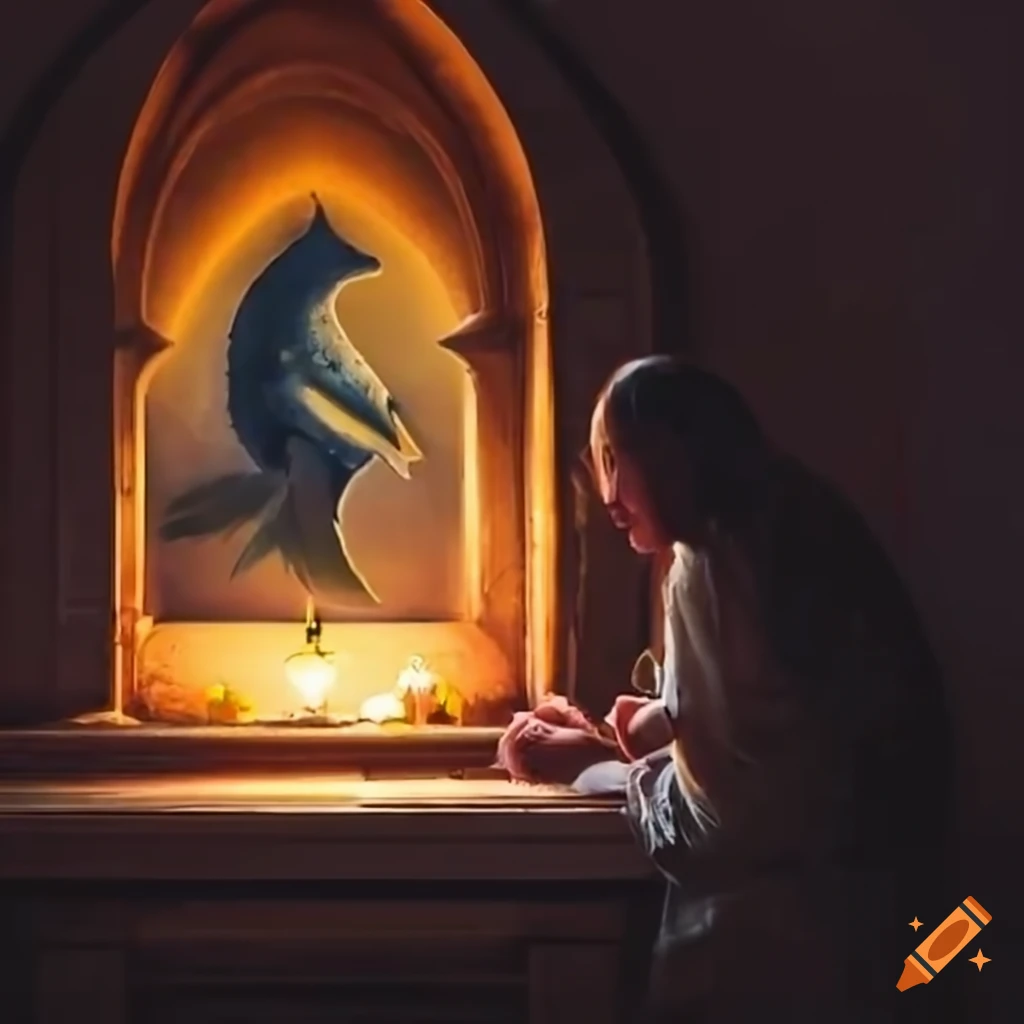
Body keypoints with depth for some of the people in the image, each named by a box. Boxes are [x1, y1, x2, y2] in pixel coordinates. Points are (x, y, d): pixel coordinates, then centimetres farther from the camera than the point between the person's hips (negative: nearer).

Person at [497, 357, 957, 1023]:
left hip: (795, 915, -9)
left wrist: (589, 765, -4)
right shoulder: (776, 529, 11)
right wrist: (607, 741, 7)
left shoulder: (713, 560, -18)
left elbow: (725, 813, -19)